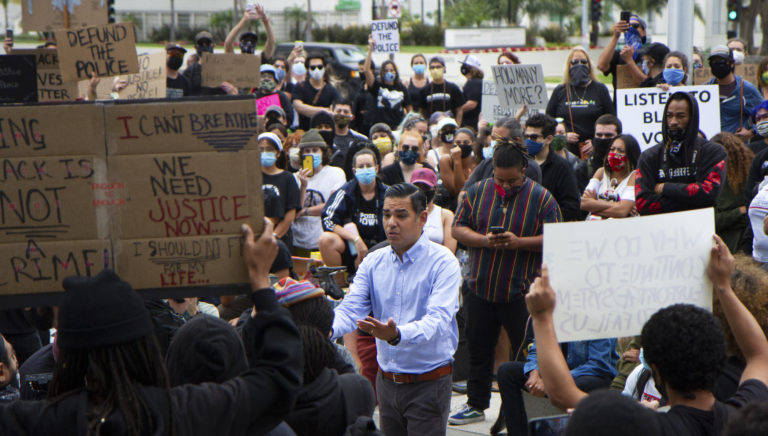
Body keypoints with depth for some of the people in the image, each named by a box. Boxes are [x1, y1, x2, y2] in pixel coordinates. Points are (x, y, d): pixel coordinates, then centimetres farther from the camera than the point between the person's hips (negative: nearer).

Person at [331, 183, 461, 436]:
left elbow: (438, 319, -24)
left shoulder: (442, 262, -11)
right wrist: (328, 329, -27)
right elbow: (351, 309, -3)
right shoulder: (373, 262, 7)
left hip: (428, 384, -5)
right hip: (387, 383, 5)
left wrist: (397, 334, -43)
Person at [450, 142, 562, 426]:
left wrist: (520, 242, -20)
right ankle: (476, 404, 28)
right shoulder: (477, 192, 5)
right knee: (478, 348, 13)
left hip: (520, 292, -3)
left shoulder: (541, 198, -4)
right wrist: (484, 240, -14)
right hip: (480, 286, 4)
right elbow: (457, 229, 4)